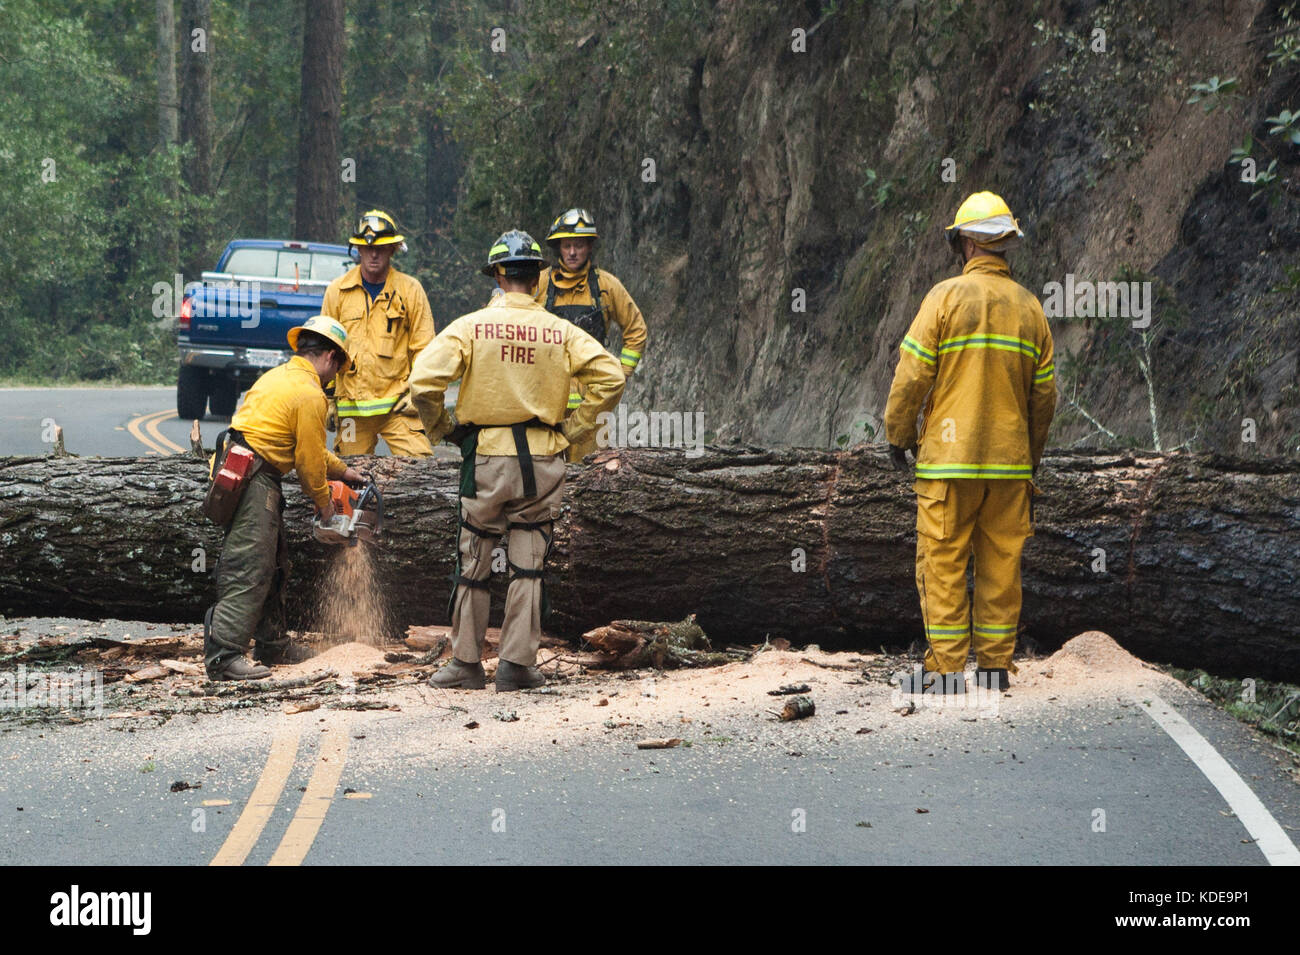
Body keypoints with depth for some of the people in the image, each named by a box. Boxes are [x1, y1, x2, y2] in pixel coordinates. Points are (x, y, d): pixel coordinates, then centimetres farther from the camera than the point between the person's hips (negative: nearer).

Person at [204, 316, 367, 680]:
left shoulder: (280, 376, 19)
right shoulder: (310, 394, -11)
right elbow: (309, 461, -7)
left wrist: (342, 470, 34)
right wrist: (324, 506, 8)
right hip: (254, 481, -10)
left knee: (274, 565, 18)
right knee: (249, 568, -14)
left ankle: (272, 645, 26)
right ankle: (223, 655, -20)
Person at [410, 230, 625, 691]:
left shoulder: (470, 326, -5)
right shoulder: (561, 332, 0)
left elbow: (424, 381, -14)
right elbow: (609, 376, -8)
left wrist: (440, 428, 2)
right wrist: (573, 428, 1)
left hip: (487, 458, -1)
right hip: (543, 460, 1)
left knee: (473, 563, 10)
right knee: (528, 565, 9)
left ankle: (466, 662, 14)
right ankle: (517, 663, 9)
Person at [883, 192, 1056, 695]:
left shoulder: (946, 297, -6)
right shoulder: (1029, 307, 8)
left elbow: (912, 374, -8)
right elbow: (1044, 394, 11)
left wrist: (898, 435, 5)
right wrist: (1030, 456, 22)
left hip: (949, 457, -4)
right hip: (1010, 461, 4)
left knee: (943, 562, -1)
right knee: (1001, 563, 9)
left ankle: (945, 668, -3)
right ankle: (995, 663, 11)